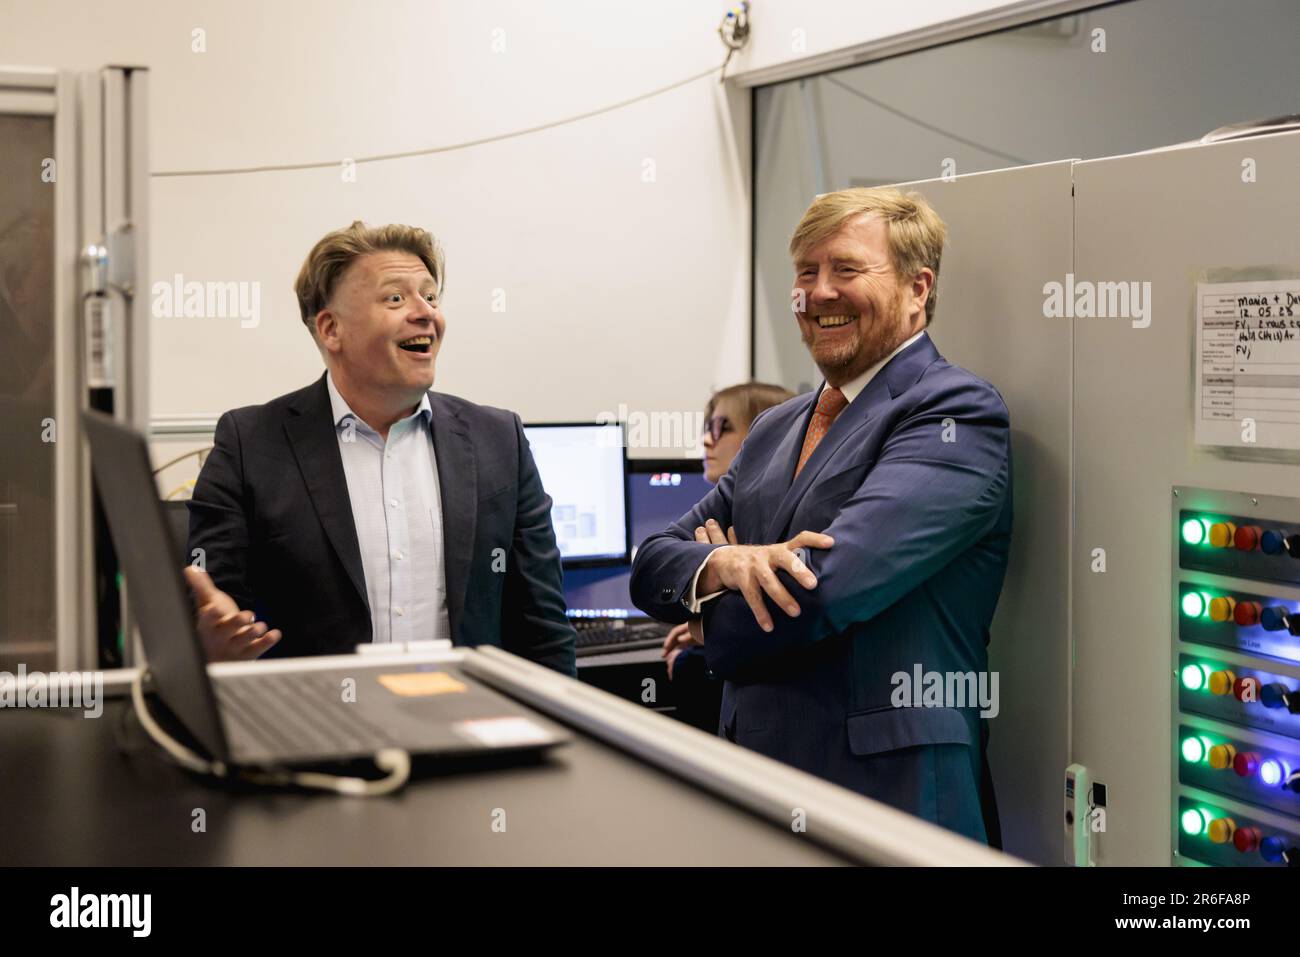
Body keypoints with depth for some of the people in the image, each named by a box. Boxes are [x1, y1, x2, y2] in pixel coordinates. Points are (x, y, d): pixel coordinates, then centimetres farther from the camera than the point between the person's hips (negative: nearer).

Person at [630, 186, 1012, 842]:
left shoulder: (957, 413, -11)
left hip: (885, 801, -7)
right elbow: (650, 567, 8)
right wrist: (723, 566, -15)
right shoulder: (774, 431, 14)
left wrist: (713, 627, -3)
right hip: (752, 791, 7)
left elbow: (830, 584, -22)